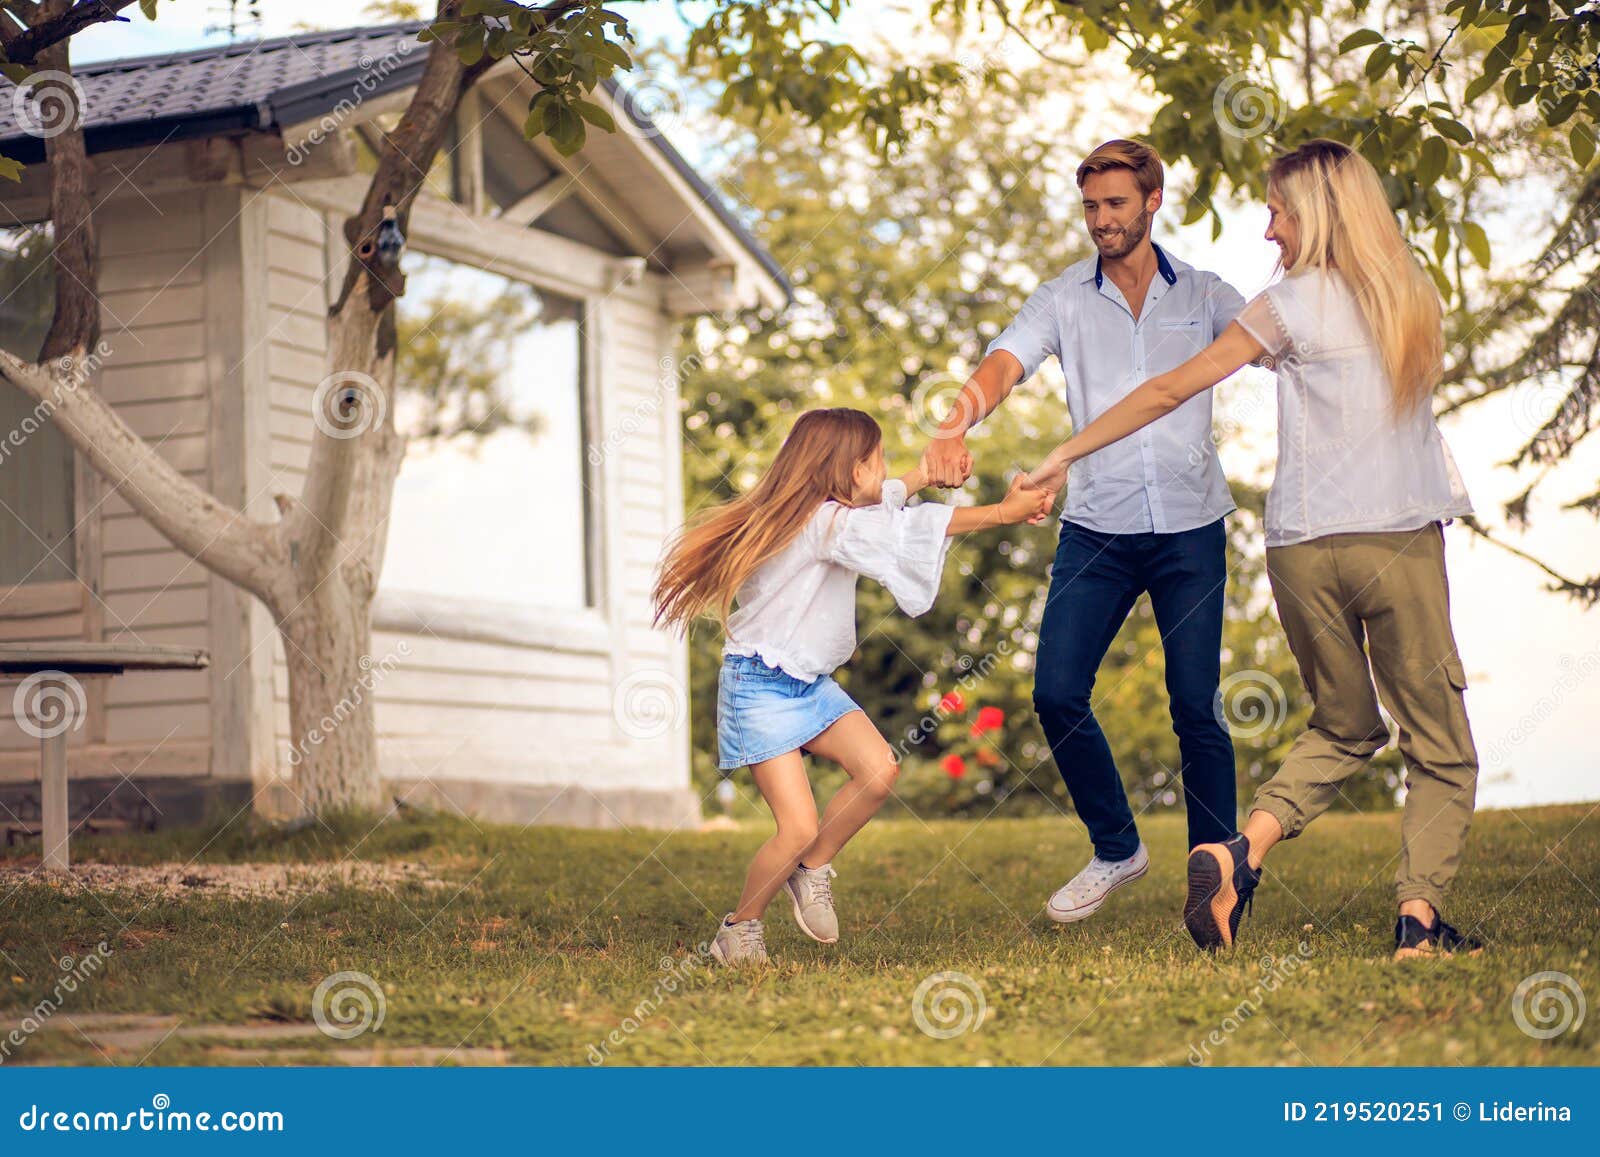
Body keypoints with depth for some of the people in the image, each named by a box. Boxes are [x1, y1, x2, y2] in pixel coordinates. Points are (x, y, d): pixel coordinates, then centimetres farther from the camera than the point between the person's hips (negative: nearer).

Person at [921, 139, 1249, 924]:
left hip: (1190, 530, -1)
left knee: (1196, 707, -2)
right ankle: (1116, 851, 16)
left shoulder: (1204, 296, 6)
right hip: (1096, 529, 1)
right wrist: (956, 424, -33)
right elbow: (1005, 362, -11)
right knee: (1057, 693, -5)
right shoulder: (1065, 299, 4)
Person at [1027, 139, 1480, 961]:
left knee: (1343, 728, 18)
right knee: (1439, 746, 6)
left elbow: (1172, 388, 1)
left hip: (1306, 548, 0)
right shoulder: (1414, 300, 10)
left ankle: (1242, 850, -3)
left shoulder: (1296, 304, -1)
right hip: (1404, 544, 0)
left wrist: (1069, 453, 8)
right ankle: (1419, 913, -9)